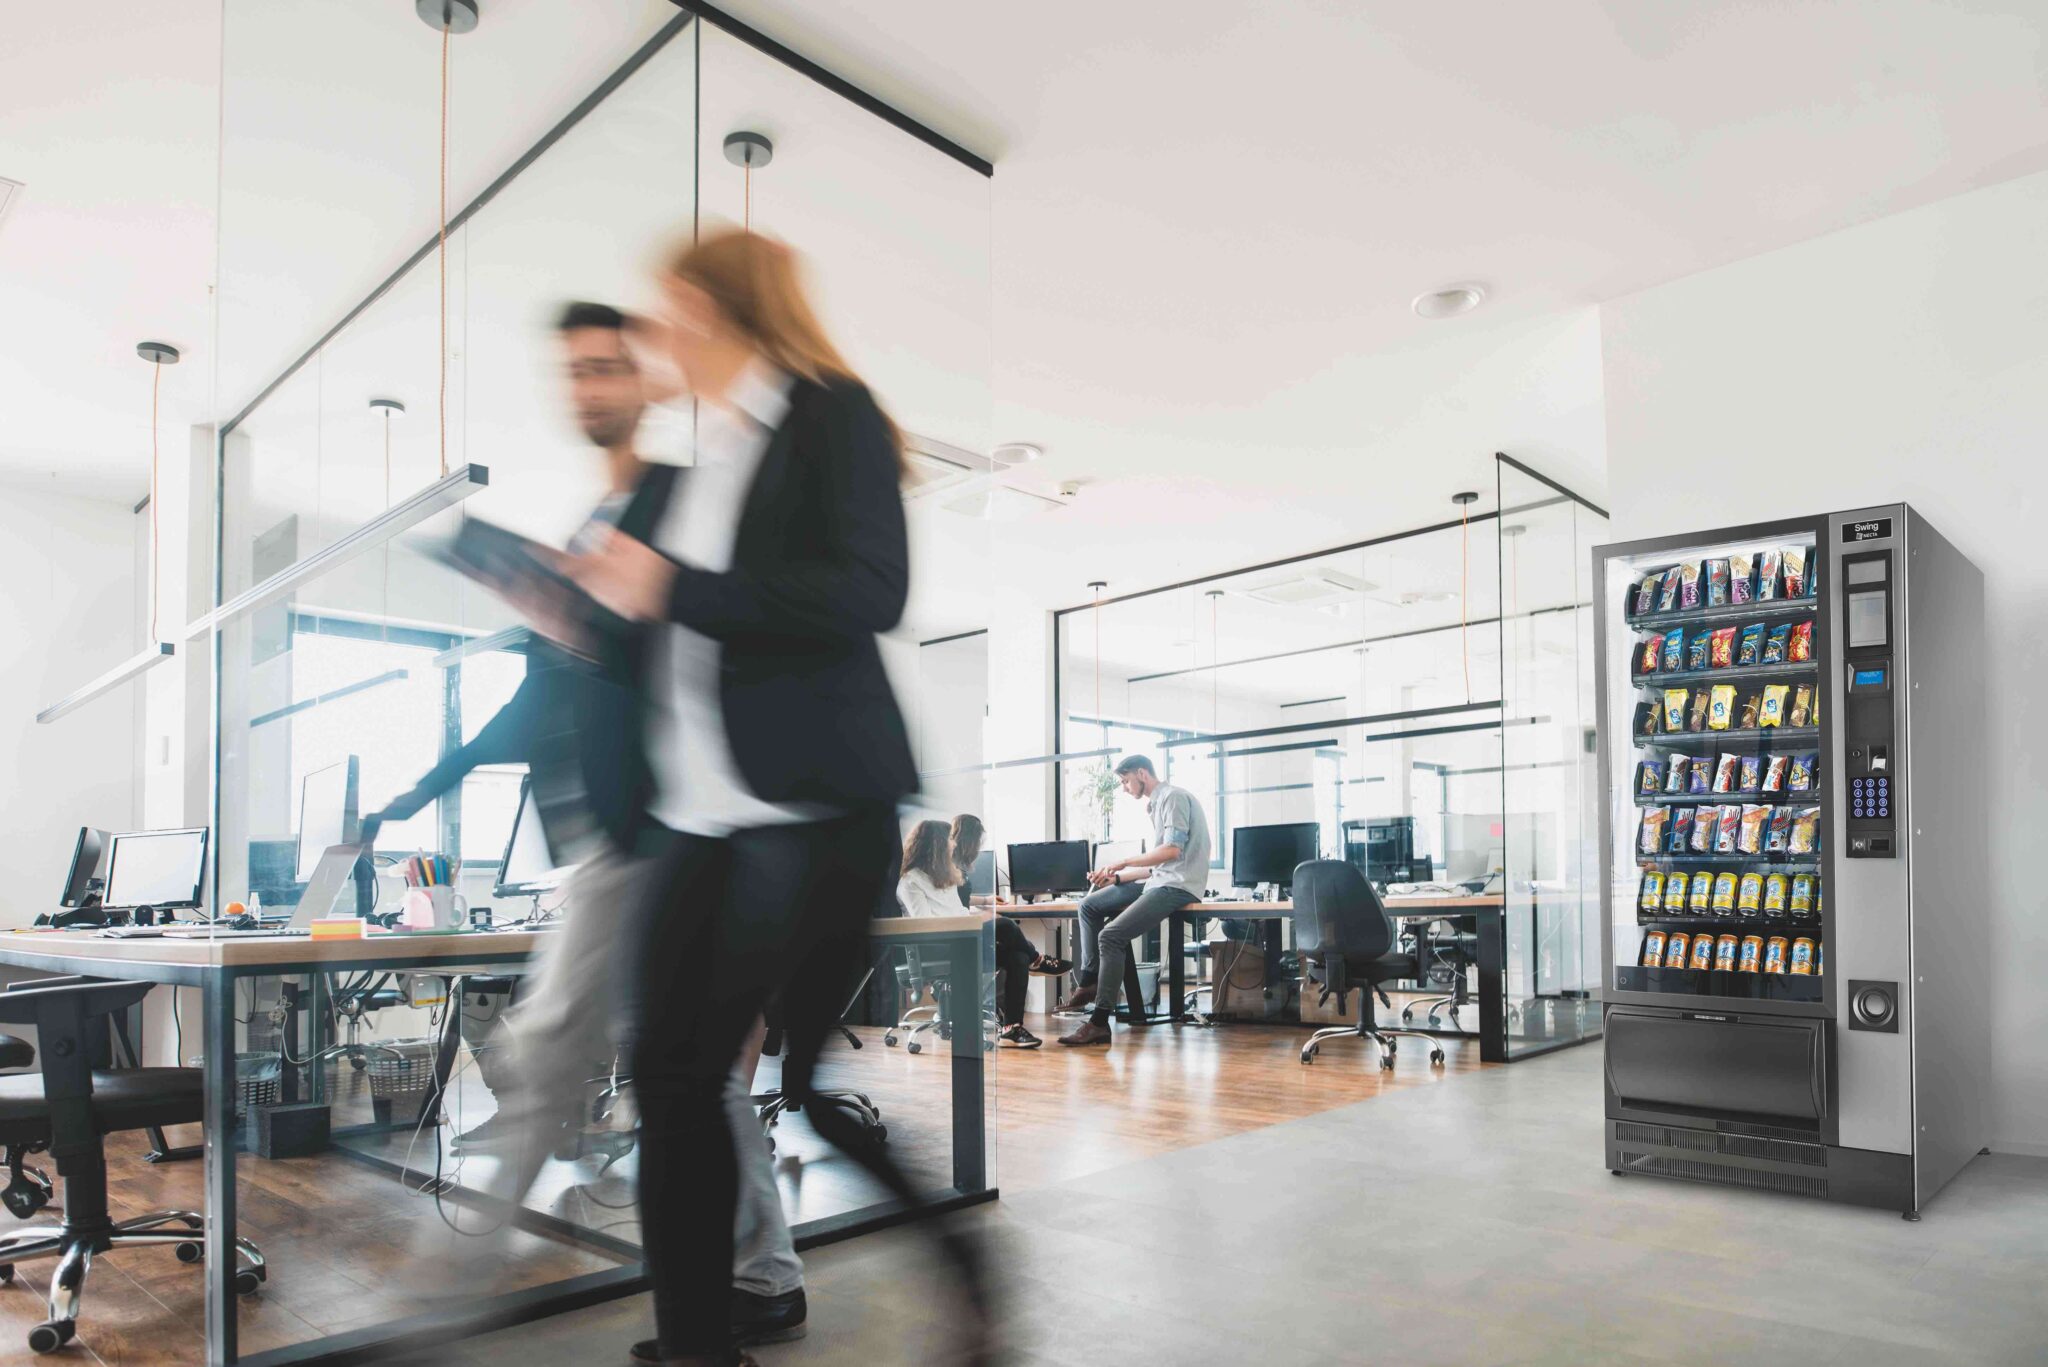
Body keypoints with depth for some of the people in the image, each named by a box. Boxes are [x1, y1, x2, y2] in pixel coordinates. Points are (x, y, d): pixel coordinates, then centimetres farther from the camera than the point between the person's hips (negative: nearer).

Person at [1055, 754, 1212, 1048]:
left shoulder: (1174, 797, -8)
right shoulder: (1156, 804, 22)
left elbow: (1172, 850, -19)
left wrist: (1123, 862, -12)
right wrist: (1115, 877, 13)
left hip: (1178, 885, -10)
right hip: (1159, 881, 10)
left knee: (1111, 936, -22)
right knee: (1089, 906, 8)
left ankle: (1100, 1022, -20)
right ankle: (1090, 982, 4)